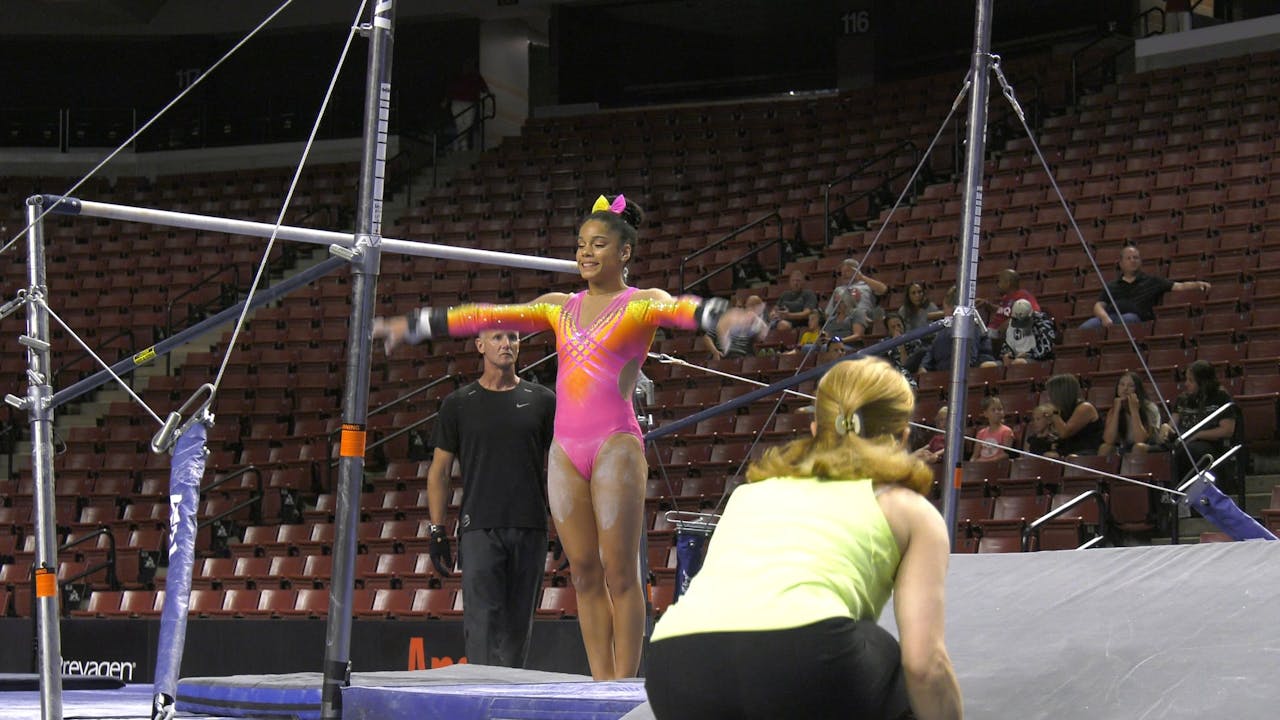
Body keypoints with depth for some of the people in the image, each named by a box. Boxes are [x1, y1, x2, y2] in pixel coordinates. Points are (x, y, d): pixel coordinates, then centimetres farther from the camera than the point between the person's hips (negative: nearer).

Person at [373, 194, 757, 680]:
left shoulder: (641, 304, 2)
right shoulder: (559, 307, 17)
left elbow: (679, 310, -19)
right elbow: (489, 317, 16)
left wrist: (722, 318, -42)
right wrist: (409, 326, 15)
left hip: (615, 444, -5)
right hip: (565, 450, 5)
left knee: (619, 573, -5)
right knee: (584, 573, 4)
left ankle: (624, 683, -4)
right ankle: (601, 681, 7)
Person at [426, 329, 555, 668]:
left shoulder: (543, 401, 10)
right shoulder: (458, 404, 7)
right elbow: (439, 471, 9)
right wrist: (437, 530, 2)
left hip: (530, 529, 2)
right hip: (479, 528, -2)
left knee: (519, 624, 6)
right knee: (483, 621, -11)